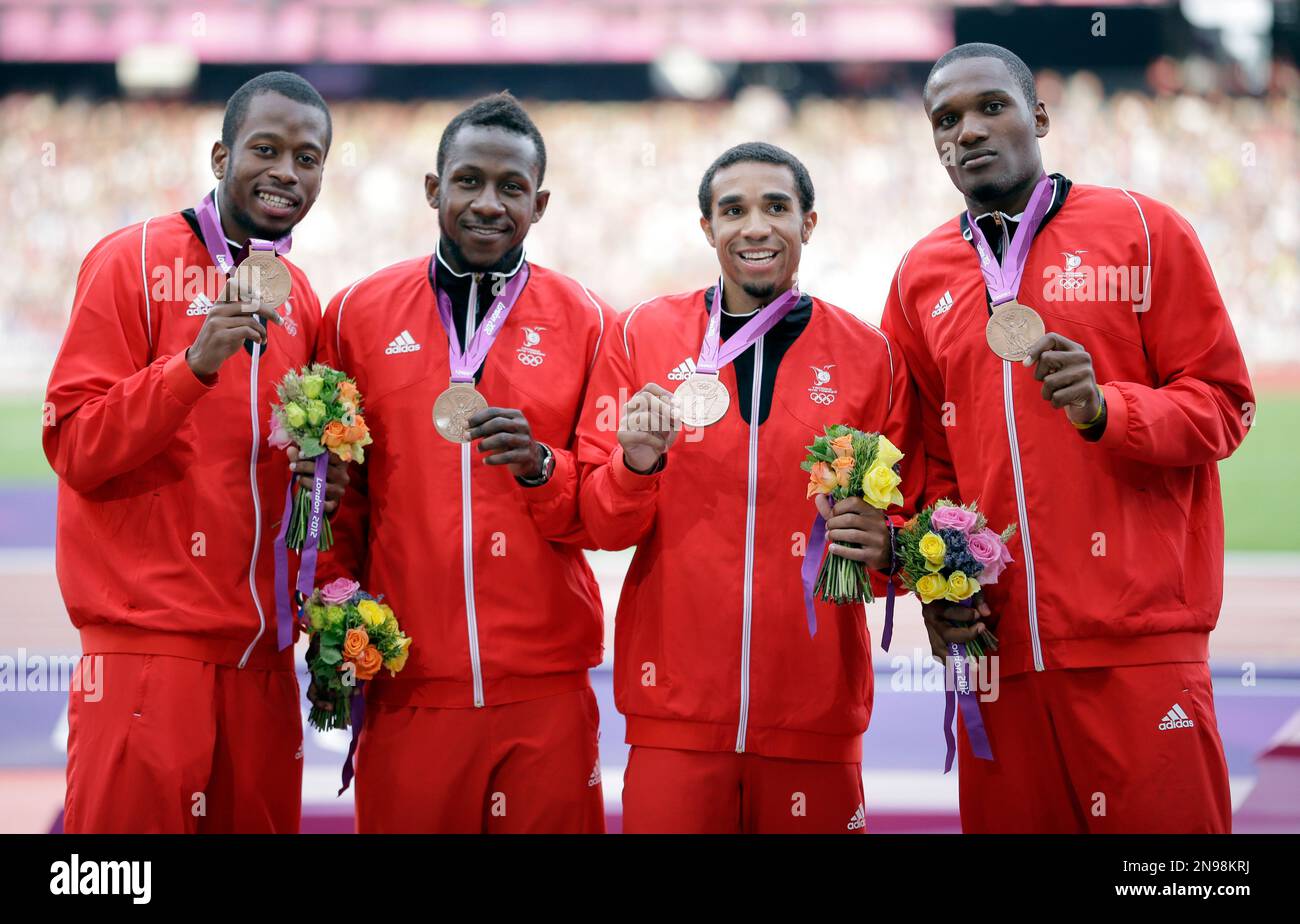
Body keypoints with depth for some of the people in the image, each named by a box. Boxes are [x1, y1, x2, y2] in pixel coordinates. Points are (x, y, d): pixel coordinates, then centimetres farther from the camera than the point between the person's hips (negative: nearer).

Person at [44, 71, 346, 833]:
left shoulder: (299, 299, 13)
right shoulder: (134, 261, -4)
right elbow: (75, 447, -9)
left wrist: (325, 484, 5)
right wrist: (195, 362, -20)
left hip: (261, 652, 6)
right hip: (148, 644, -5)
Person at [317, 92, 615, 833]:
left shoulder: (585, 322, 4)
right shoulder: (359, 313, 6)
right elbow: (336, 490, 11)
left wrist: (540, 465, -13)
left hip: (545, 689, 0)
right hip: (405, 687, 0)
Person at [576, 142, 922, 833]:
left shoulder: (869, 355, 5)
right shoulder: (645, 334, 3)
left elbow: (908, 525, 11)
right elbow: (599, 523, 4)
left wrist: (886, 548, -11)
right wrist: (636, 464, -16)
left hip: (815, 718, 1)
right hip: (675, 702, 0)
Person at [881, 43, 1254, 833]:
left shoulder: (1143, 231, 3)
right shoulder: (921, 276, 14)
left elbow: (1222, 404, 1)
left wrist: (1106, 410, -16)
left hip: (1139, 640, -3)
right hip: (996, 642, 3)